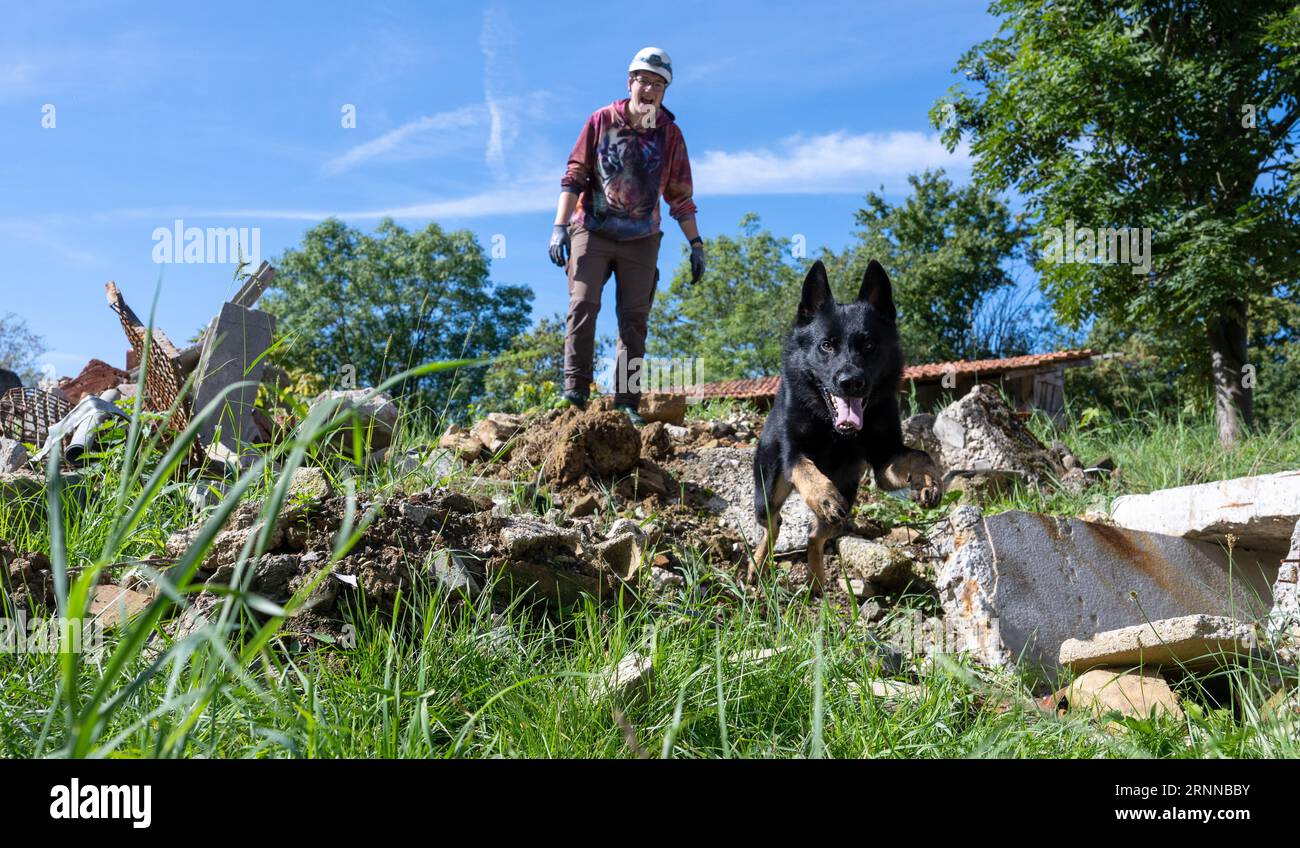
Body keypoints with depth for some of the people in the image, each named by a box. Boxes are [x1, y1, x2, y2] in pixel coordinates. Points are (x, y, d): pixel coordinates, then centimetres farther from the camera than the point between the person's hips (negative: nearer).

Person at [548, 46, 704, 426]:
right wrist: (560, 226, -9)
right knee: (582, 306, -15)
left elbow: (680, 195, 9)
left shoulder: (670, 134, 5)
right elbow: (574, 176, -1)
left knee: (634, 320, 0)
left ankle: (627, 401, 3)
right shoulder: (601, 121, 0)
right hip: (592, 231, -1)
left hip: (641, 239, 2)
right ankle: (574, 391, -13)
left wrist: (695, 243, 6)